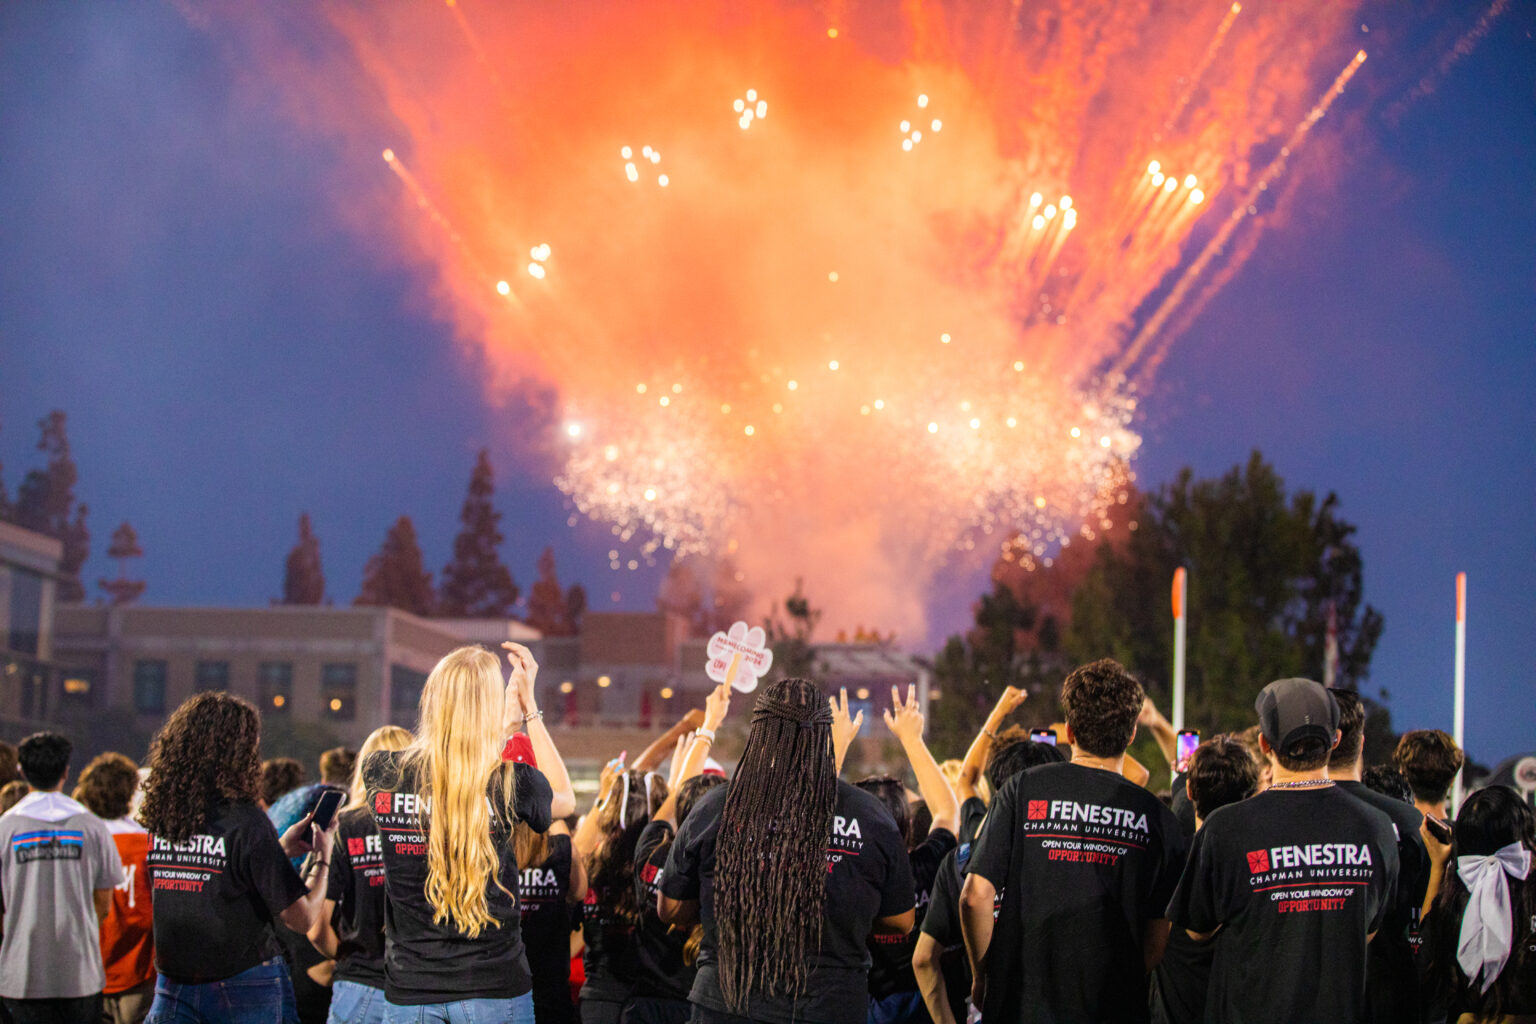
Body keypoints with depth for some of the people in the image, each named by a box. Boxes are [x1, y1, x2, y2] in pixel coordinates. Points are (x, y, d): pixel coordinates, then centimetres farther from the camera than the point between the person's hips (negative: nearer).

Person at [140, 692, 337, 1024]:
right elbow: (302, 918, -12)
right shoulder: (246, 821, -15)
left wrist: (281, 847, 22)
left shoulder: (158, 820, 2)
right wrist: (323, 856, 4)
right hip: (246, 989, -4)